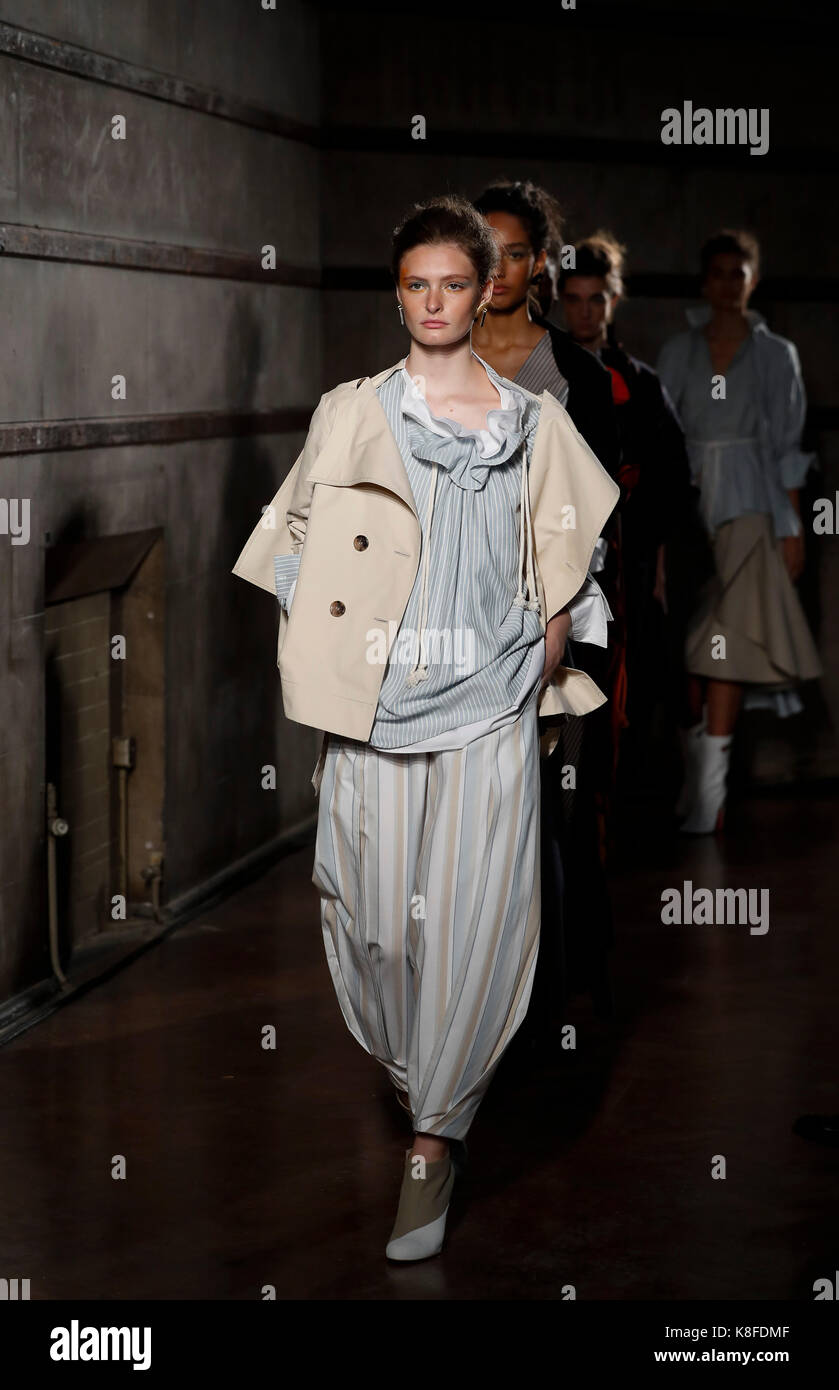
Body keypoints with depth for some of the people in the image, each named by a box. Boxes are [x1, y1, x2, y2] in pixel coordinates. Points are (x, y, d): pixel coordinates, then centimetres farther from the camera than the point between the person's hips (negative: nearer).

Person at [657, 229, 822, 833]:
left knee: (730, 641, -9)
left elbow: (787, 445, 5)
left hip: (748, 509, -2)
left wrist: (793, 528, -1)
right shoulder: (678, 353, 10)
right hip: (688, 505, 2)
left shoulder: (776, 354, 6)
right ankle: (700, 780, 10)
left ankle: (706, 800, -11)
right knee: (690, 644, 0)